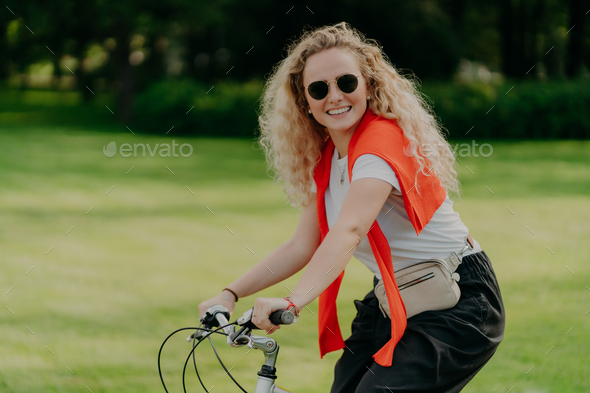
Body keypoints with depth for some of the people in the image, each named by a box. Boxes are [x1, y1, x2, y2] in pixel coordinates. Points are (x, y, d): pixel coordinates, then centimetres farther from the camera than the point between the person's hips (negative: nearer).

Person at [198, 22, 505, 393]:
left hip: (457, 305, -8)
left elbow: (349, 232, -34)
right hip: (392, 302, 8)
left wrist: (294, 301, -47)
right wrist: (230, 294, -4)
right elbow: (303, 245, 6)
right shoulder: (325, 158, 7)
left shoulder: (383, 142, -20)